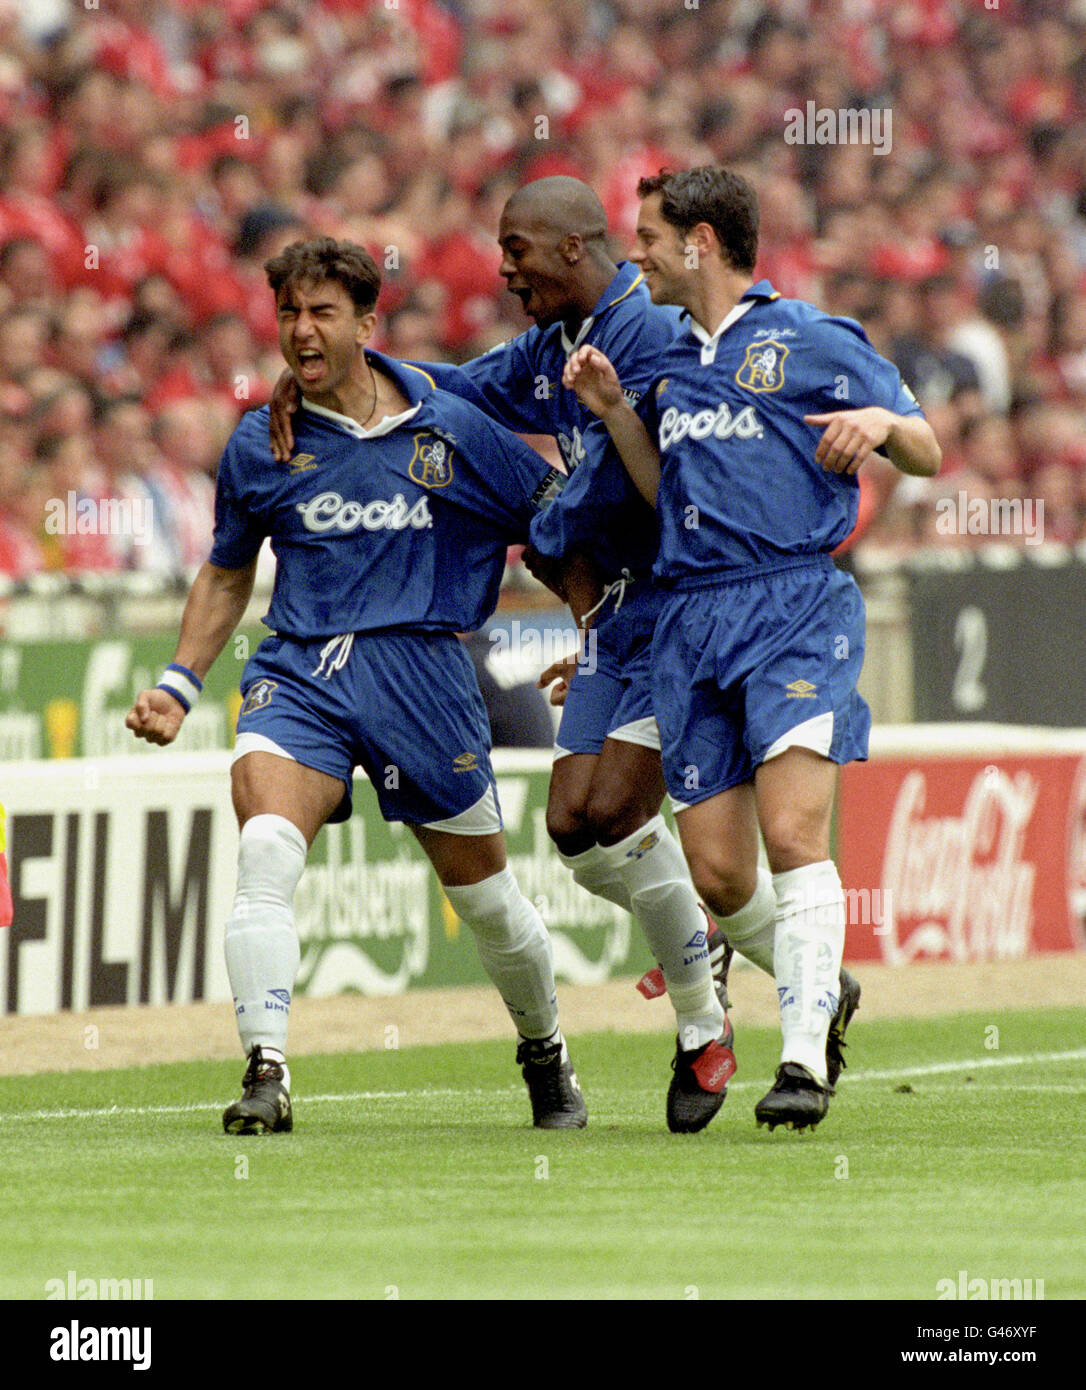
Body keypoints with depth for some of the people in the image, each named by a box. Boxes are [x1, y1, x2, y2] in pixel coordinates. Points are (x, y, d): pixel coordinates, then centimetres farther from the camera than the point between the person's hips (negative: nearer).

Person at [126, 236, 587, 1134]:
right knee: (266, 849, -27)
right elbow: (227, 574, 20)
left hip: (421, 667, 0)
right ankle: (266, 1074, -28)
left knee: (487, 898, 10)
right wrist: (181, 684, 11)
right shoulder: (260, 445, 5)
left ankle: (546, 1053, 37)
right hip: (299, 672, 0)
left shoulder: (450, 431, 0)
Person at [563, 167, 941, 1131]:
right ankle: (824, 992, 27)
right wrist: (613, 413, 13)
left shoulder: (812, 342, 1)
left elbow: (926, 455, 3)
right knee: (717, 873, 1)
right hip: (692, 618, 6)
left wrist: (882, 420, -19)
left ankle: (804, 1062, -20)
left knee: (792, 833, -20)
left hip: (800, 607, -6)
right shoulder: (670, 363, 19)